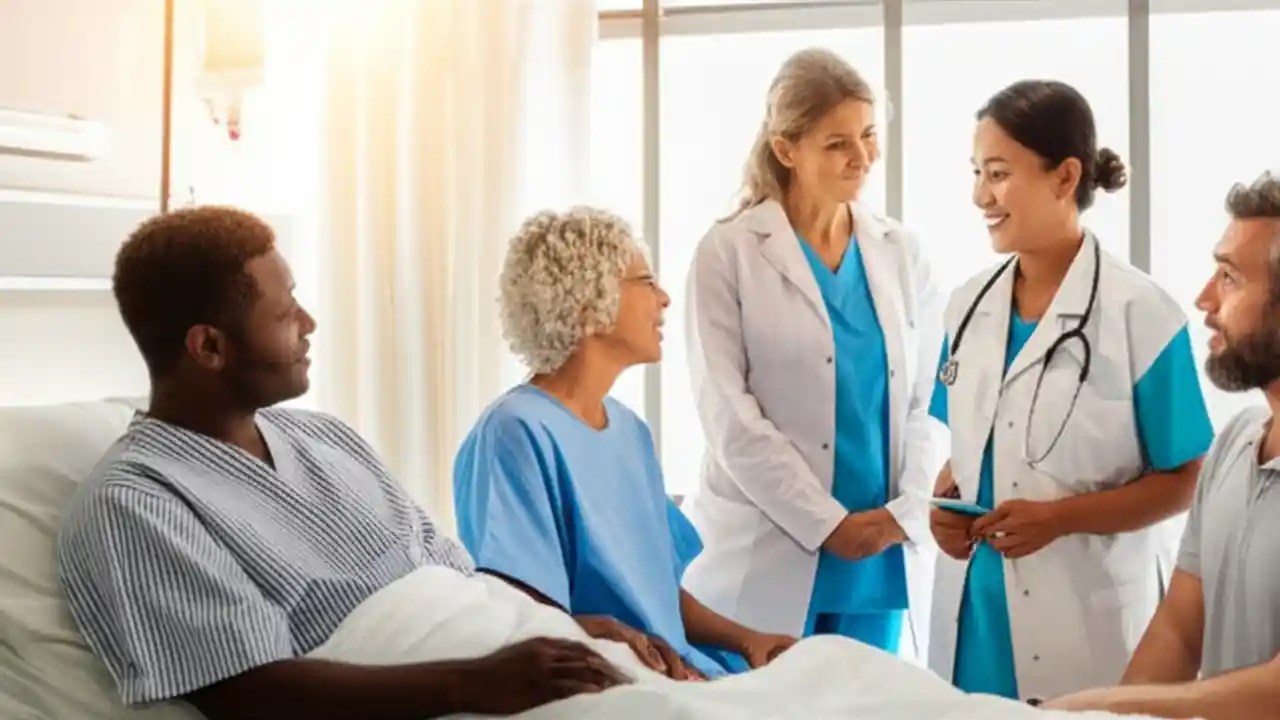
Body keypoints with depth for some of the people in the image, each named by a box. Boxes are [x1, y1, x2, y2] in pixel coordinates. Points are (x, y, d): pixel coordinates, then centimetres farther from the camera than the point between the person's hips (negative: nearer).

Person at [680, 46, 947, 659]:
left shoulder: (901, 253, 11)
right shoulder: (729, 254, -2)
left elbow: (930, 398, 7)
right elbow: (728, 414, -7)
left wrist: (903, 513, -8)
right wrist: (826, 523, -11)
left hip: (887, 561, 4)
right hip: (768, 559, -3)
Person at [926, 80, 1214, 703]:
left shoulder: (1139, 314, -9)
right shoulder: (969, 306, 7)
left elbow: (1183, 483, -7)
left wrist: (1057, 517, -18)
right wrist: (945, 500, -4)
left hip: (1086, 619, -4)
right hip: (974, 611, 5)